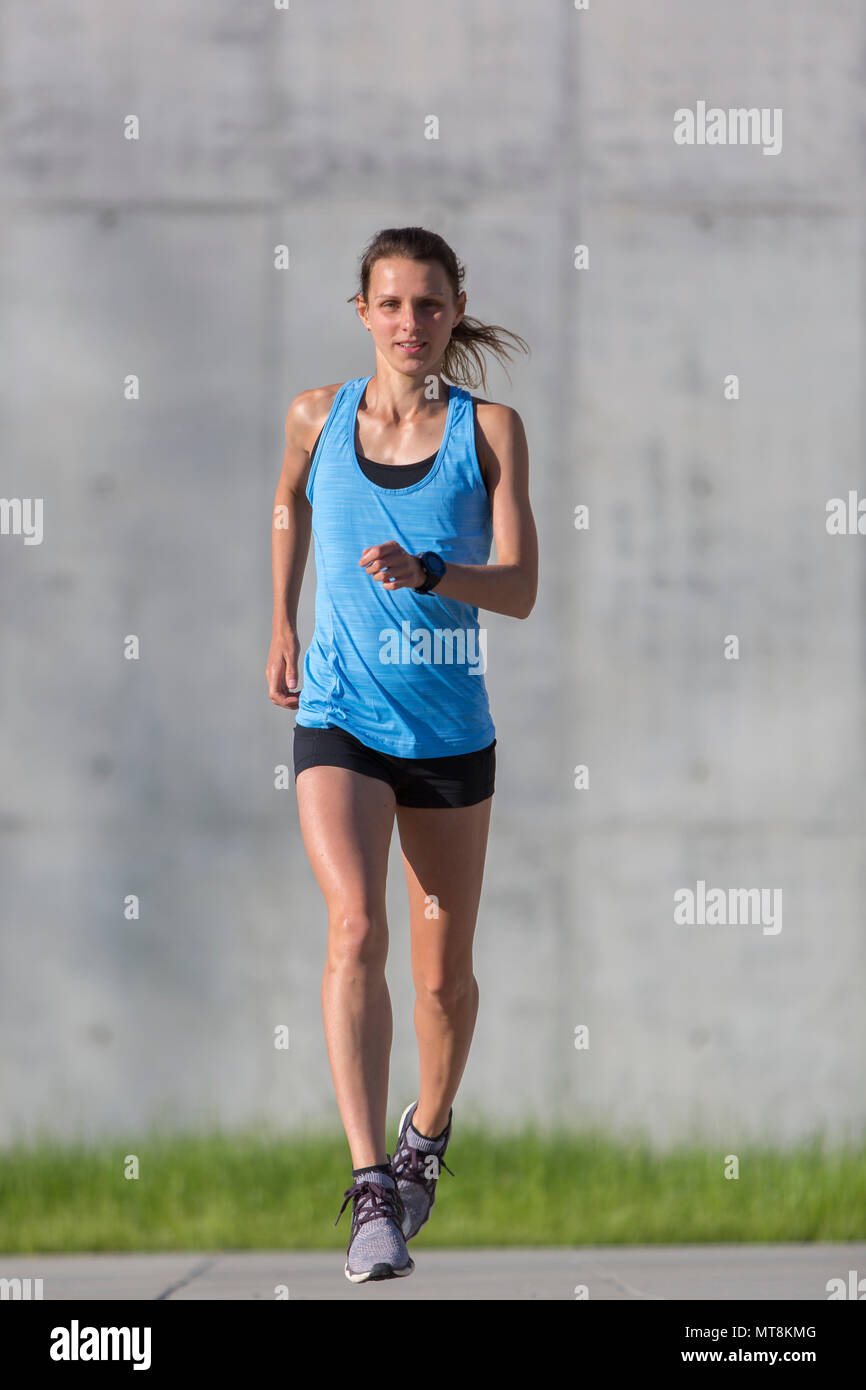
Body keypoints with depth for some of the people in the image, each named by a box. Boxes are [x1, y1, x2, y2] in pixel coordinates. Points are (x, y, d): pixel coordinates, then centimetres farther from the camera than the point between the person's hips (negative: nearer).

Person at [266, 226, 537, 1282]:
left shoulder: (489, 429, -4)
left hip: (450, 729, 1)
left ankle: (428, 1132, 42)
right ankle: (373, 1195, -29)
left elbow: (520, 590, -11)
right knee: (356, 928, -22)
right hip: (338, 720, -1)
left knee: (443, 972, 12)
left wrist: (424, 573, -27)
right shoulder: (318, 416, 1)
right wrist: (283, 628, 24)